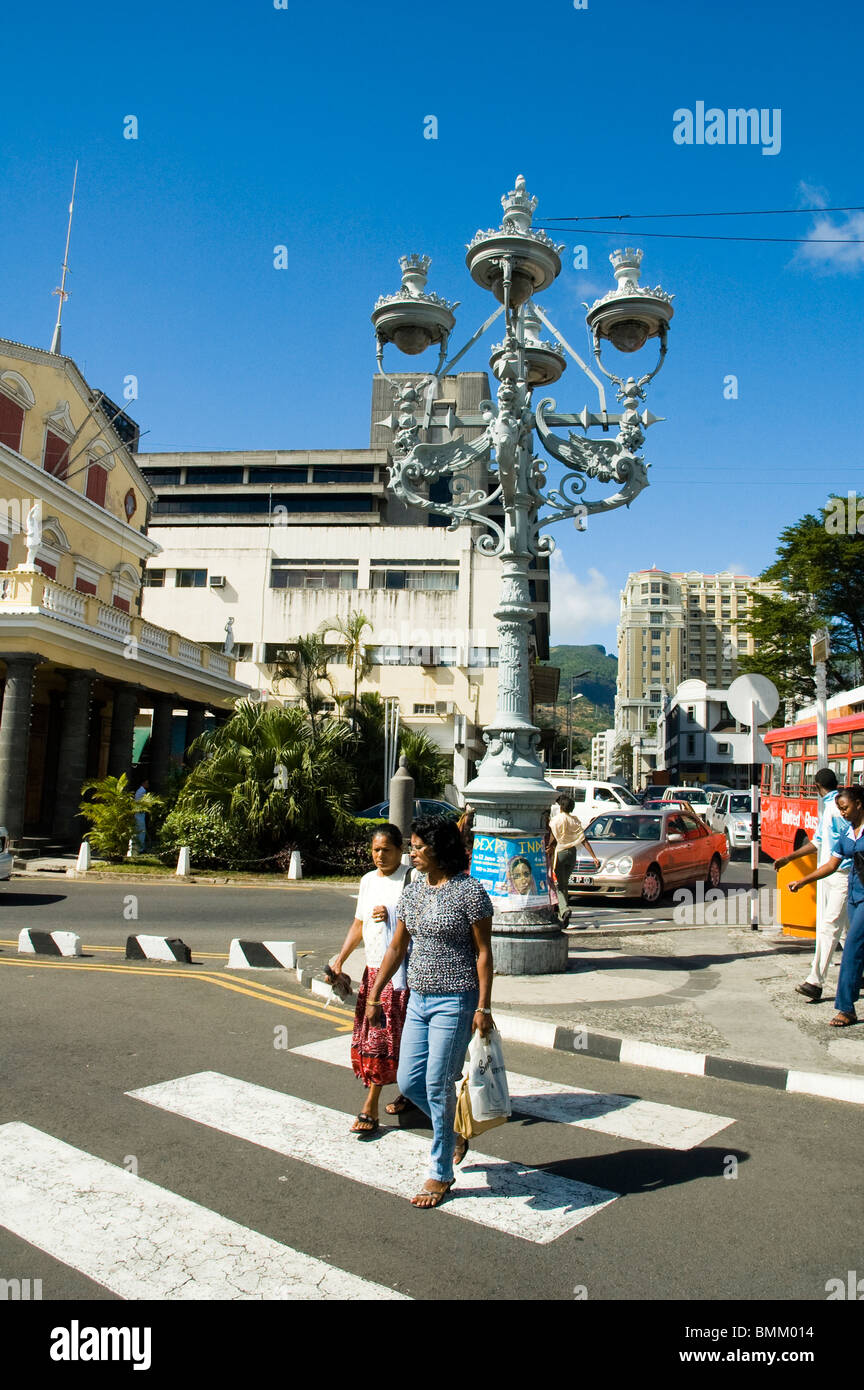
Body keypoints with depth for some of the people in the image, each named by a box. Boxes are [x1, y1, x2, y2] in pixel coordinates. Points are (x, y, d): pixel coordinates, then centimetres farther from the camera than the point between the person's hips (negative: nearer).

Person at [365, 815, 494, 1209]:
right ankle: (457, 1129, 36)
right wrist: (374, 995, 12)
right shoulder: (412, 891, 6)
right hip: (419, 999, 7)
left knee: (438, 1085, 0)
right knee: (409, 1082, 9)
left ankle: (440, 1174, 19)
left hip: (455, 1000, -7)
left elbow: (483, 953, -11)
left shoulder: (470, 892, -13)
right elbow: (397, 947, 12)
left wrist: (483, 1007, -14)